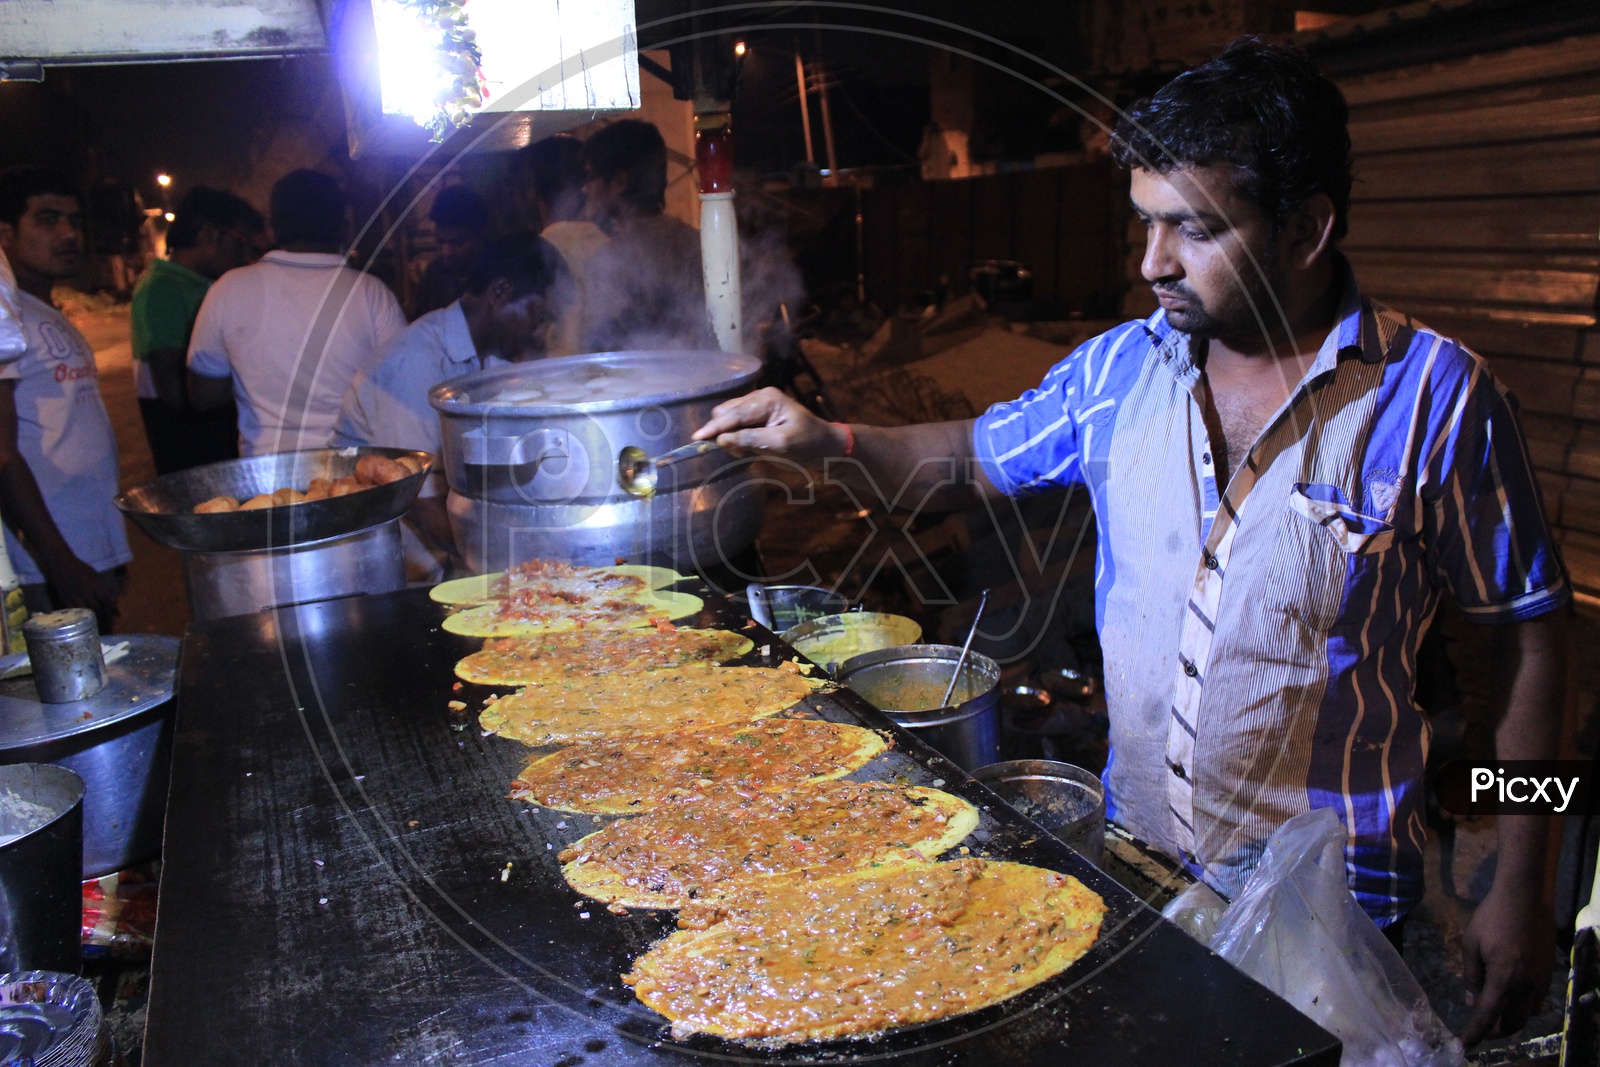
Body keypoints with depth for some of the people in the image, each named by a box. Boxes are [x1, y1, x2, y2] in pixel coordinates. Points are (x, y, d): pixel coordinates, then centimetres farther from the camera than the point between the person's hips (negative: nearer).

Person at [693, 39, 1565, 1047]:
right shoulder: (1121, 366, -4)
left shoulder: (1437, 398, -15)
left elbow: (1531, 635, -7)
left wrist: (1520, 889, -5)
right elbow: (977, 455, 10)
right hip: (1134, 861, 4)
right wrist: (831, 438, -7)